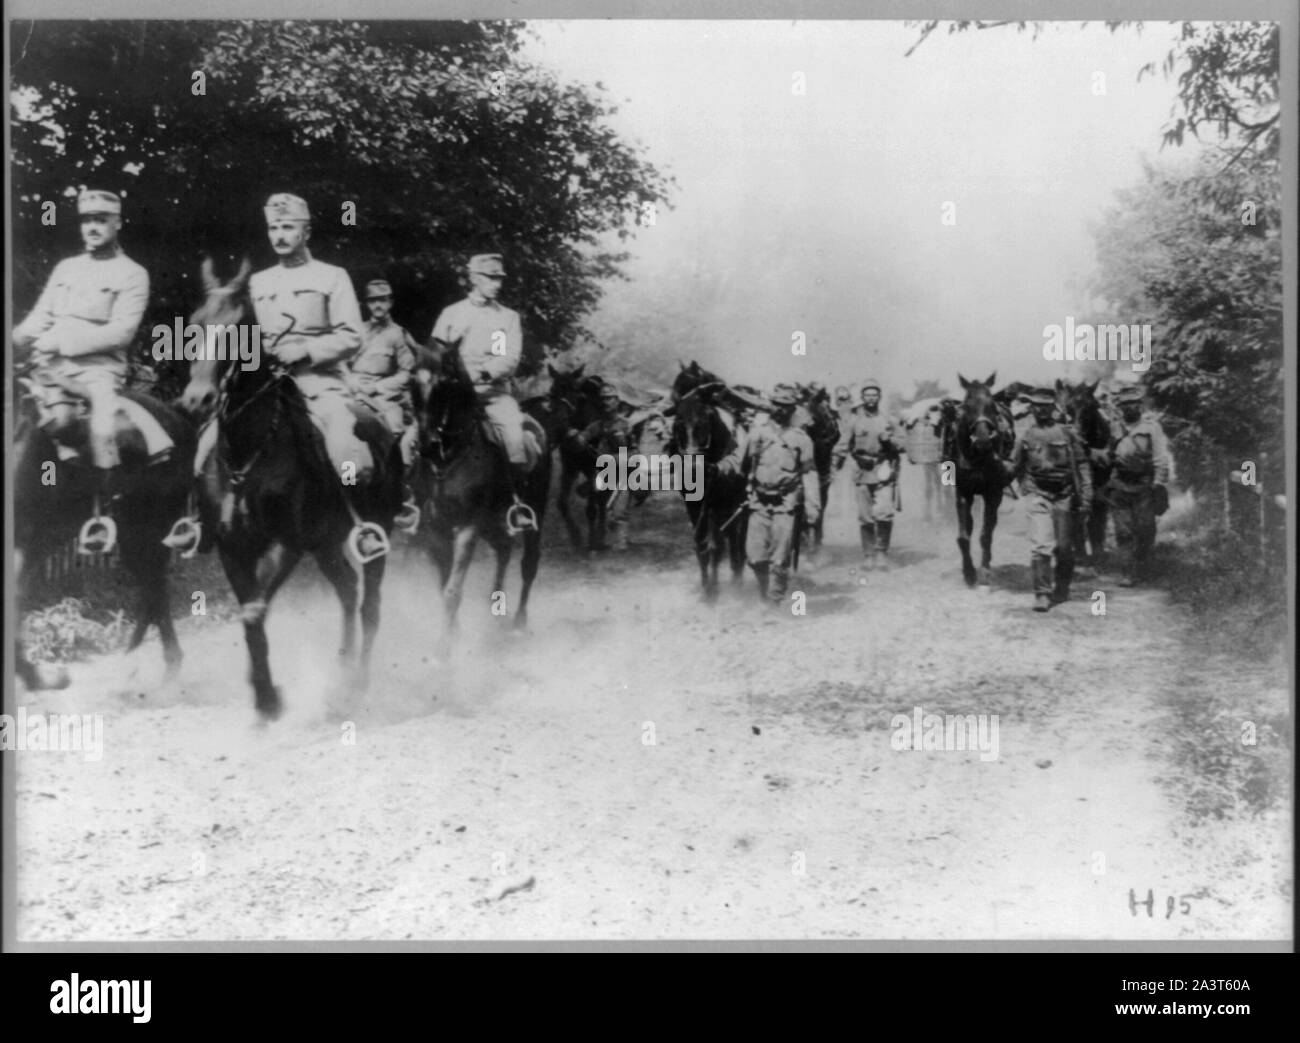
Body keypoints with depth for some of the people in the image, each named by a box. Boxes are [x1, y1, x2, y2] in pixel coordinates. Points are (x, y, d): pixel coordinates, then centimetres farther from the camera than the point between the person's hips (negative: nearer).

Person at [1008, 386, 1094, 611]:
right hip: (1037, 495, -1)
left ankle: (1062, 590, 27)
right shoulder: (1025, 436, 5)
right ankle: (1042, 594, -8)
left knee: (1064, 548, 8)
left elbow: (1082, 466, 3)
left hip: (1064, 495, 1)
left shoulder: (1067, 433, 3)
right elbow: (1014, 467, 16)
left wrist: (1086, 497, -3)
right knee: (1041, 545, -13)